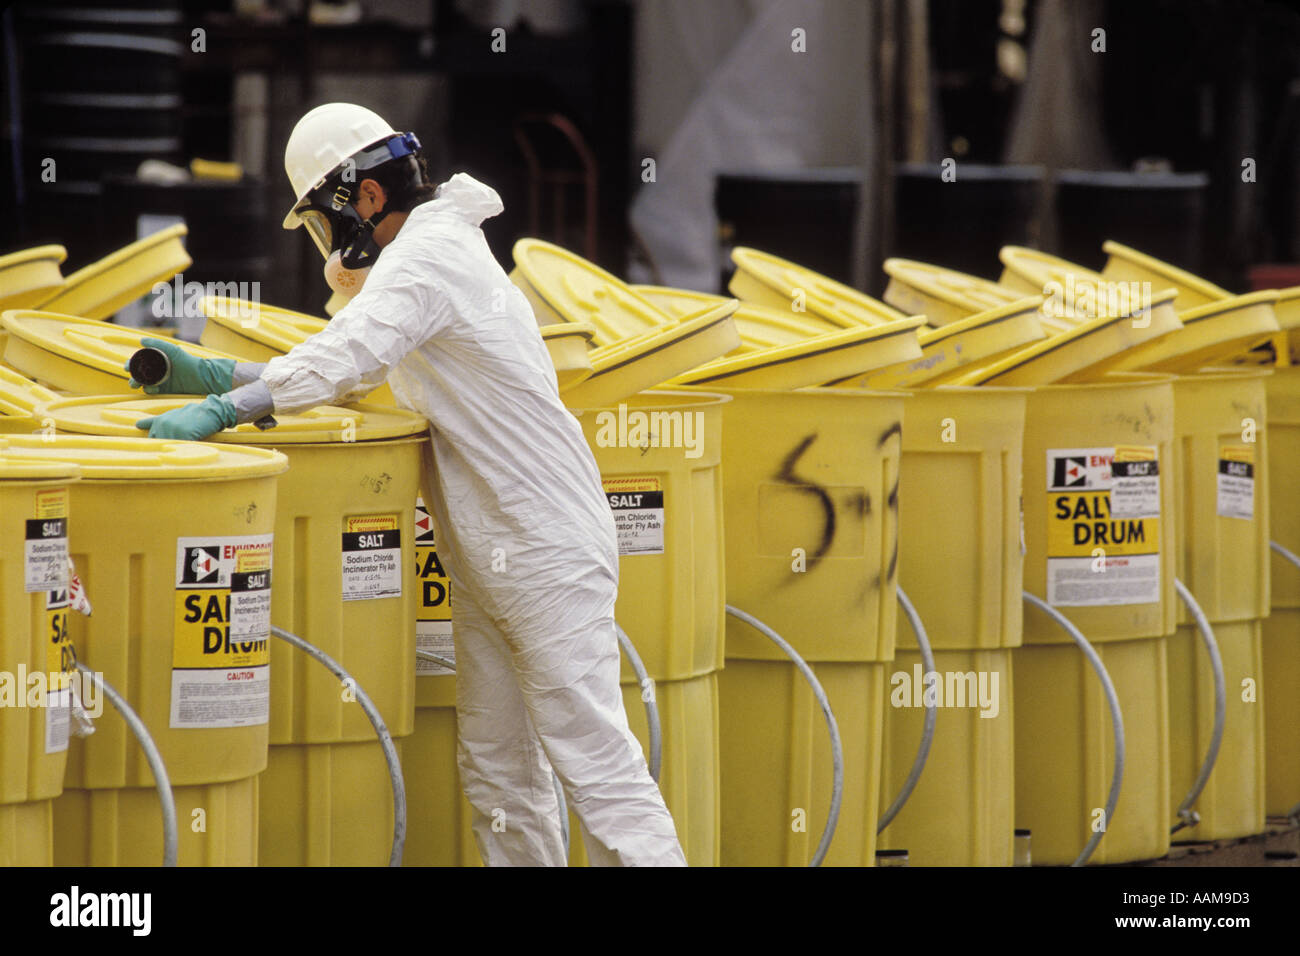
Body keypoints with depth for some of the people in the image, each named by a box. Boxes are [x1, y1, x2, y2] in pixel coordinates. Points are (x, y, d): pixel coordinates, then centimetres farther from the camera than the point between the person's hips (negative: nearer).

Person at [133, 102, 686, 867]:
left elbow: (346, 356, -29)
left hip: (548, 552, -10)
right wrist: (212, 375, 11)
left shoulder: (428, 254, -14)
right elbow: (352, 372, 22)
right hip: (490, 561, 10)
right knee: (498, 774, 11)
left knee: (594, 760, -12)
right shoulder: (433, 250, 18)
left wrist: (222, 410, -33)